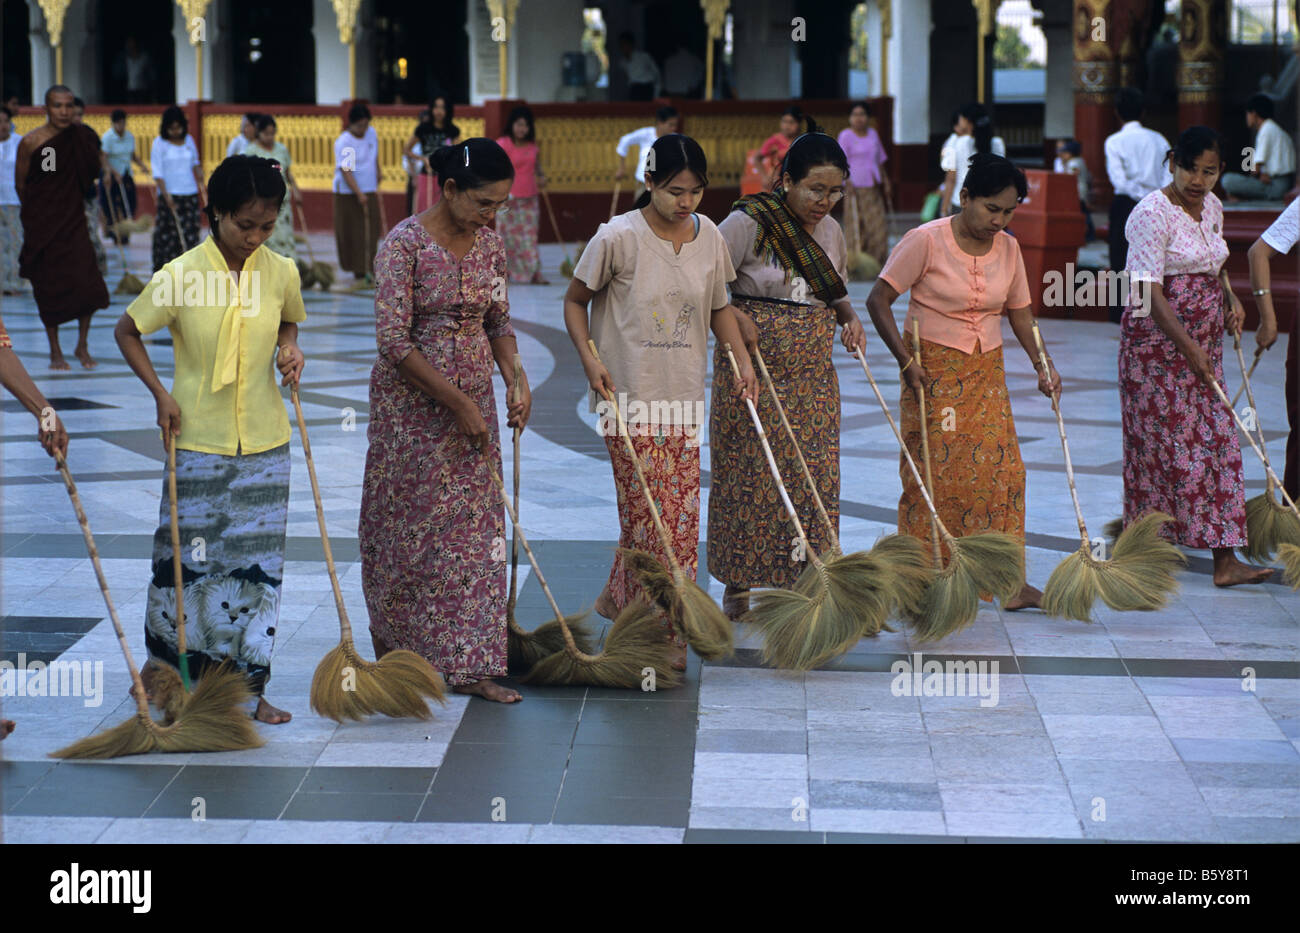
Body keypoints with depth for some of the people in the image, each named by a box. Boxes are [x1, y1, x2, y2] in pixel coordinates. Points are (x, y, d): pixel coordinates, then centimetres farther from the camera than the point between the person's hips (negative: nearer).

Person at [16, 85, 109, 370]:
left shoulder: (81, 139, 0)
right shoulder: (30, 142, -9)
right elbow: (20, 183, 1)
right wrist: (36, 212, 10)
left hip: (73, 220, 2)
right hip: (42, 225, -2)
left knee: (87, 281, -8)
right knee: (48, 288, 3)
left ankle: (82, 346, 9)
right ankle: (55, 352, 16)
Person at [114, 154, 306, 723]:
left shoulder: (280, 273, -2)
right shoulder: (180, 276, -13)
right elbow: (127, 331, 0)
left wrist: (288, 347, -2)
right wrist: (160, 393, -9)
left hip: (265, 442, 3)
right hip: (197, 440, -3)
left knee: (258, 562, 5)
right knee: (186, 553, 7)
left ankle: (249, 684, 13)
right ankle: (165, 652, 29)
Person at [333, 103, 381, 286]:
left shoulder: (372, 133, 5)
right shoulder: (343, 142, -15)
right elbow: (346, 171, -21)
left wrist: (377, 185, 19)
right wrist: (358, 194, -28)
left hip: (369, 191, 6)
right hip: (348, 193, -5)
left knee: (371, 232, 1)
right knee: (352, 234, -4)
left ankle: (368, 269, 8)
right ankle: (359, 272, 0)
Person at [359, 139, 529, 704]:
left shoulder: (489, 244, 3)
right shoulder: (405, 244, -17)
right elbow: (394, 341, -20)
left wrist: (515, 381, -5)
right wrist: (459, 404, -19)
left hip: (473, 399, 6)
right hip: (411, 403, -6)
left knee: (475, 527, 3)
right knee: (406, 526, 5)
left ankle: (468, 666, 7)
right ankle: (392, 649, 23)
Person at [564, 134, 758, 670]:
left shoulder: (708, 237, 4)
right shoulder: (618, 238, -10)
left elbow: (719, 307, 17)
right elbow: (575, 301, 1)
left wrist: (742, 359, 3)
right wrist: (589, 359, -11)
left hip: (683, 395, 5)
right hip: (630, 394, -5)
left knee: (681, 513, 4)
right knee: (647, 512, -5)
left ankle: (619, 598, 21)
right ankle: (662, 634, 4)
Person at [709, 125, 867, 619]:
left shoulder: (829, 230, 8)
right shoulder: (748, 223, -11)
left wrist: (849, 318, 3)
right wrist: (734, 319, -23)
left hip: (812, 373, 6)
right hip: (754, 368, -5)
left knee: (814, 474, 4)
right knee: (749, 471, 0)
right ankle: (738, 584, 11)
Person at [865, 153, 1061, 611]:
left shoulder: (1008, 248, 4)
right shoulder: (926, 240, -12)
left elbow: (1019, 312, 14)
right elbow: (878, 301, -10)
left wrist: (1042, 365, 0)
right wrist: (905, 360, -16)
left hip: (986, 372, 5)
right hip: (932, 370, -5)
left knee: (1000, 466, -2)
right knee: (933, 469, -3)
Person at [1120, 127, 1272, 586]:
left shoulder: (1212, 207, 9)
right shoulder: (1152, 213, -15)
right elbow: (1150, 292, -21)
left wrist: (1231, 299, 7)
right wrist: (1188, 346, -26)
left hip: (1204, 345, 7)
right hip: (1158, 343, -7)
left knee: (1215, 439, 3)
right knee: (1163, 440, -2)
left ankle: (1225, 559, 4)